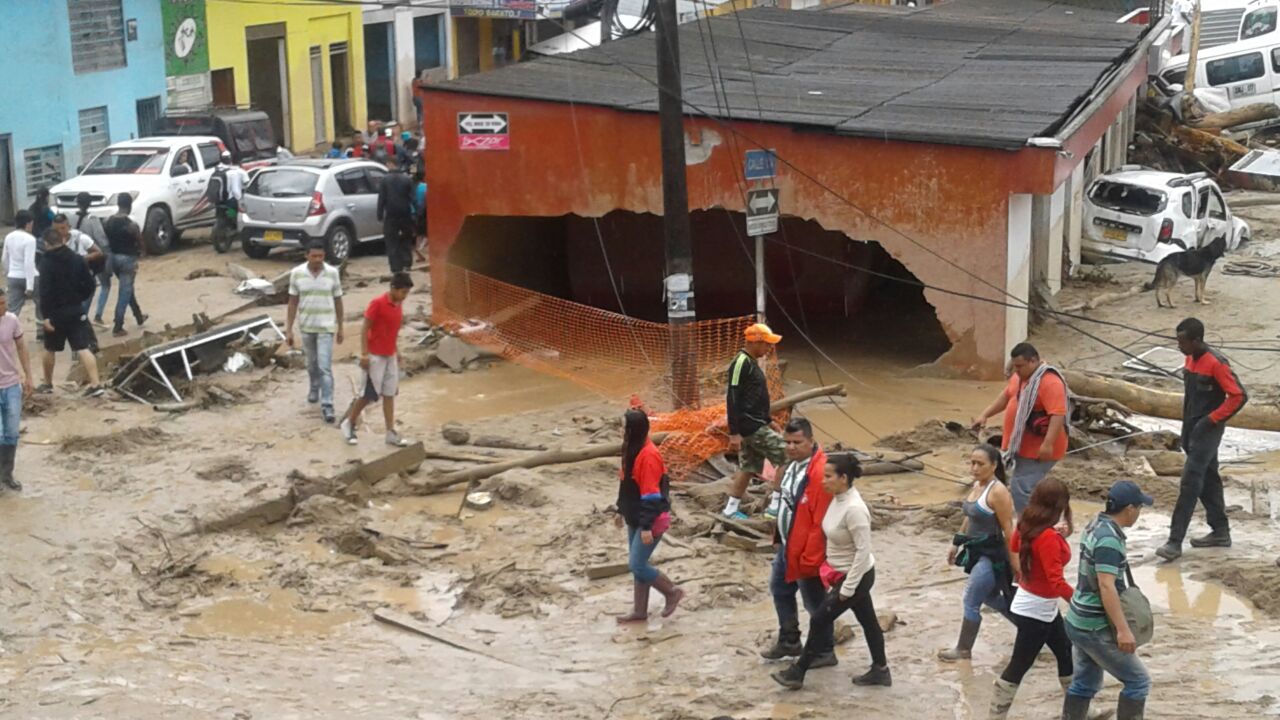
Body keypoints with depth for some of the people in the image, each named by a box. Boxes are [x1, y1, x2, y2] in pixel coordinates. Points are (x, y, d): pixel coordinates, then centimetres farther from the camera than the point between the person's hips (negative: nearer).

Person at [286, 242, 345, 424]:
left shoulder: (333, 273, -8)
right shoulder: (297, 273, -7)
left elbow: (338, 301, 1)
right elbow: (293, 302, 0)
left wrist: (340, 327, 5)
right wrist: (289, 329, -1)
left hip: (326, 327, -2)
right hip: (306, 326, 2)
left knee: (325, 367, -10)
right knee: (312, 363, 20)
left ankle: (326, 405, -8)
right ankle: (314, 388, 47)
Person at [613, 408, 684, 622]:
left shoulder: (648, 456, -24)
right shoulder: (632, 450, 6)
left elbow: (651, 494, -24)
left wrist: (647, 527, -23)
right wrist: (621, 511, 22)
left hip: (651, 520, -9)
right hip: (635, 519, 9)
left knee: (637, 565, -7)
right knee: (637, 565, 13)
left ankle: (672, 592, 11)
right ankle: (639, 611, 22)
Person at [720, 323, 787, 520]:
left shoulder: (751, 363, 15)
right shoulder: (741, 364, -16)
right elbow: (732, 399, -20)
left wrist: (768, 421, 26)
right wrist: (734, 433, -23)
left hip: (756, 424, 10)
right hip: (750, 427, -10)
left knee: (748, 467, 14)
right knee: (786, 456, -7)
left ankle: (732, 508, 20)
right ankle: (775, 505, -4)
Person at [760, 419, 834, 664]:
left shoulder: (820, 473, -28)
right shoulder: (794, 463, 3)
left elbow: (821, 522, -27)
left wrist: (810, 558, -24)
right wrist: (778, 537, 18)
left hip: (806, 551, -10)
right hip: (787, 545, 10)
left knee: (815, 602, 7)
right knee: (780, 589, 24)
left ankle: (823, 652, 25)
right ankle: (789, 642, 41)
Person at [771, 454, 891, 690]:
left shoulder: (854, 509, -30)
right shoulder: (837, 499, -2)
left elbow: (863, 550, -27)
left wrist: (847, 587, -23)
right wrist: (832, 568, 14)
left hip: (857, 577, -9)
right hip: (844, 574, 9)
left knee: (819, 620, 0)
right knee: (867, 620, 19)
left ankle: (797, 673, 13)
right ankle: (880, 670, 33)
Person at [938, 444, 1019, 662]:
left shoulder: (998, 492, -22)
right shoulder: (976, 485, 4)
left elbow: (1008, 529, -20)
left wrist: (1014, 563, -17)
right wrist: (956, 543, 21)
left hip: (992, 555, -9)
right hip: (977, 551, 9)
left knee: (971, 601, -2)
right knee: (990, 597, 22)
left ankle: (964, 649, 12)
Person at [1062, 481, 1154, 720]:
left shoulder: (1097, 525, 8)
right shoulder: (1109, 538, -22)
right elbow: (1106, 586, -29)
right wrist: (1123, 629, -31)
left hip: (1080, 622, 10)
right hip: (1096, 627, -10)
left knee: (1085, 683, 18)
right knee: (1138, 681, 1)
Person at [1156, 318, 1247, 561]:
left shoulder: (1216, 363, -19)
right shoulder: (1191, 359, 7)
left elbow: (1239, 396, -19)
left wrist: (1212, 419, -17)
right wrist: (1186, 428, 16)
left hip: (1207, 430, -9)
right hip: (1193, 429, 9)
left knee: (1190, 482, -11)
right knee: (1208, 479, 16)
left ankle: (1175, 542, -13)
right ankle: (1220, 532, 27)